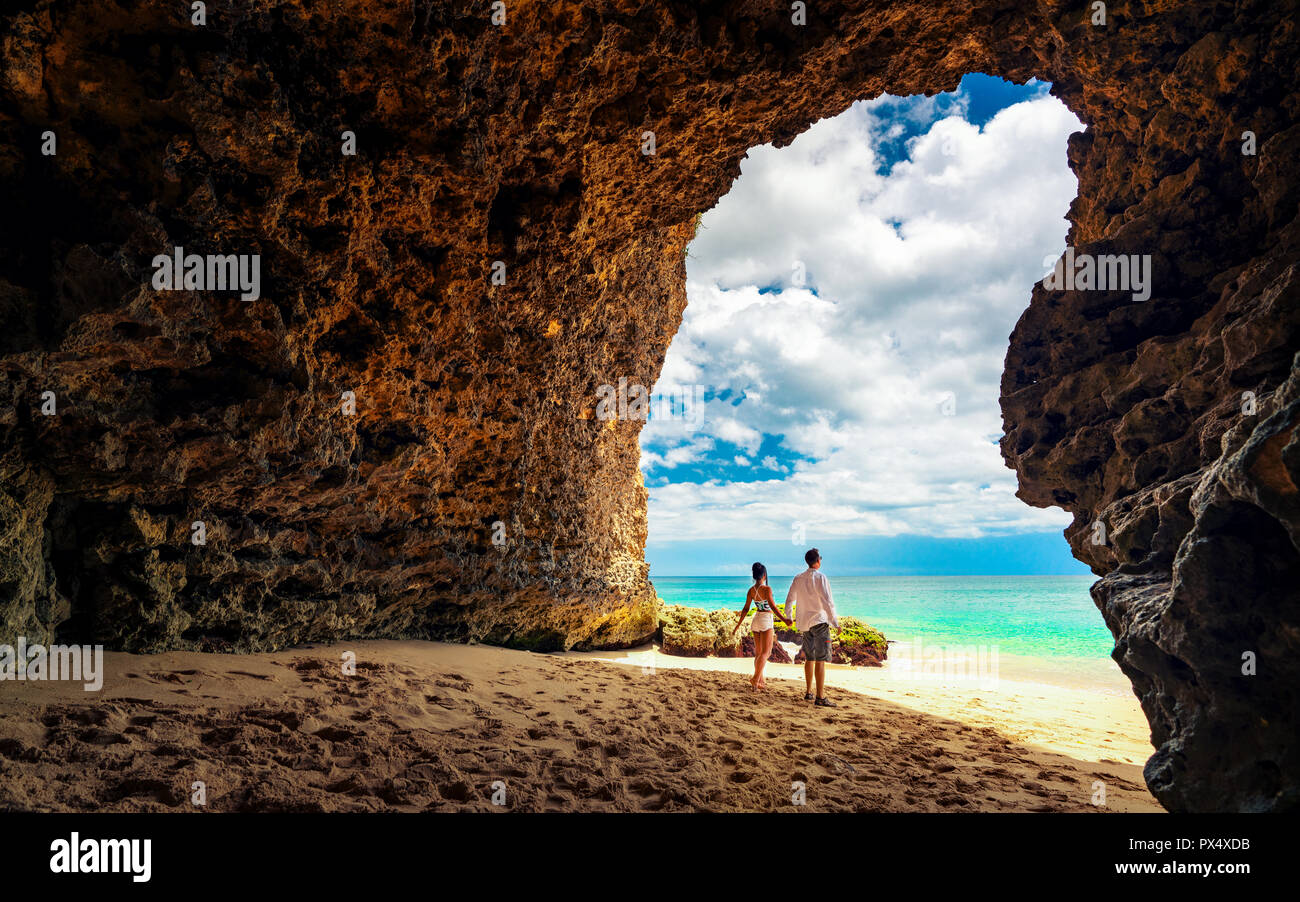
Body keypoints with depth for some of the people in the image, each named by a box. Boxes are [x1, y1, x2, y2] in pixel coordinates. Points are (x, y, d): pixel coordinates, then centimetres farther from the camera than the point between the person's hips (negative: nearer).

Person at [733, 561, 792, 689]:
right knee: (765, 652, -5)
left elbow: (745, 609, 3)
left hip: (756, 620, 6)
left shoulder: (751, 590, 3)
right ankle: (755, 678, -18)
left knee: (758, 652, 14)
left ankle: (760, 680, 18)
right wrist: (784, 619, -26)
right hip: (766, 621, -6)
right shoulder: (767, 589, -14)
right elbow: (772, 606, -23)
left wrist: (738, 625, 9)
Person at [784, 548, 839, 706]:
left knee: (809, 658, 17)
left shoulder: (798, 579, 8)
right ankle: (820, 698, -13)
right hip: (819, 621, -7)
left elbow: (789, 600, 16)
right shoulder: (820, 577, -10)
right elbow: (827, 601, -16)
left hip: (804, 623, 7)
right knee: (821, 659, -8)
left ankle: (808, 693, 23)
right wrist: (835, 622, -12)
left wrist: (787, 617, 31)